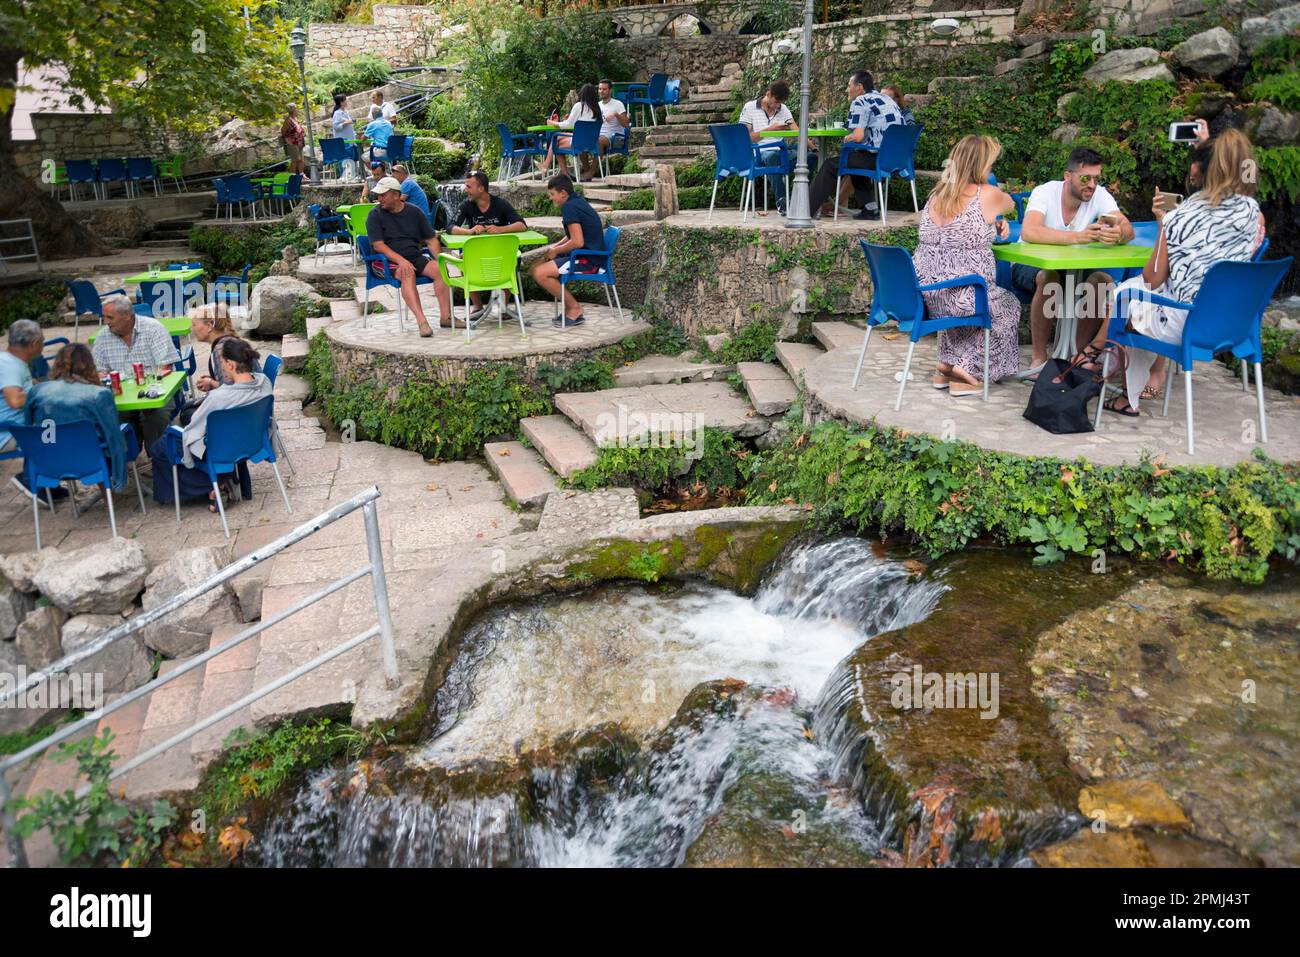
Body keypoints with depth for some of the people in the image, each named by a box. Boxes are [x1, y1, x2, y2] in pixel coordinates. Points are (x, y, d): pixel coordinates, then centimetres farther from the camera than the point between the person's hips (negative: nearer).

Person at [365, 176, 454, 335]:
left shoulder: (414, 212, 11)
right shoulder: (375, 216, 1)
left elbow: (431, 240, 12)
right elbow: (378, 245, -10)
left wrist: (439, 260, -6)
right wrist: (401, 260, -25)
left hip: (416, 256, 4)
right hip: (388, 260, -4)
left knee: (440, 270, -23)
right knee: (408, 274, -36)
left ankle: (445, 316, -22)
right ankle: (421, 321, -43)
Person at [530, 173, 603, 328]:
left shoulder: (569, 207, -16)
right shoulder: (577, 201, 14)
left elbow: (577, 242, -24)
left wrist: (556, 250, -8)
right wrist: (555, 246, 13)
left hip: (588, 260, -11)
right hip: (590, 254, 11)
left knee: (539, 273, -19)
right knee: (538, 266, 15)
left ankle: (574, 308, -5)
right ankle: (571, 311, 12)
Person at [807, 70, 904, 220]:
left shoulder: (860, 102, -5)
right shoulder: (887, 99, 22)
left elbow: (858, 137, -15)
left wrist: (846, 138, 6)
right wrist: (852, 137, 27)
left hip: (878, 158, -9)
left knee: (831, 164, 3)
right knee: (856, 160, 33)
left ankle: (807, 208, 8)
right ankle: (870, 208, 24)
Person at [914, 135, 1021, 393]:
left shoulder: (936, 195, 10)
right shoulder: (987, 195, -8)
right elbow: (1011, 204, 16)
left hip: (925, 294, 6)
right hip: (961, 296, -6)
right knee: (1009, 306, 24)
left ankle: (947, 364, 29)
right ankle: (967, 369, 16)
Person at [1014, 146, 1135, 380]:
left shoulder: (1100, 195, -9)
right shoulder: (1045, 192, -21)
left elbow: (1128, 228, -21)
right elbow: (1028, 232, -40)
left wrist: (1118, 234, -46)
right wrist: (1078, 236, -49)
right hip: (1029, 264, -4)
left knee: (1104, 281, -23)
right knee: (1049, 278, -36)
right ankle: (1039, 358, -22)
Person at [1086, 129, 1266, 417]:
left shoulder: (1181, 216, -10)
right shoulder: (1255, 215, 1)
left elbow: (1153, 277, -3)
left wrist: (1162, 222, 6)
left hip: (1186, 325, -5)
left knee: (1122, 294, 19)